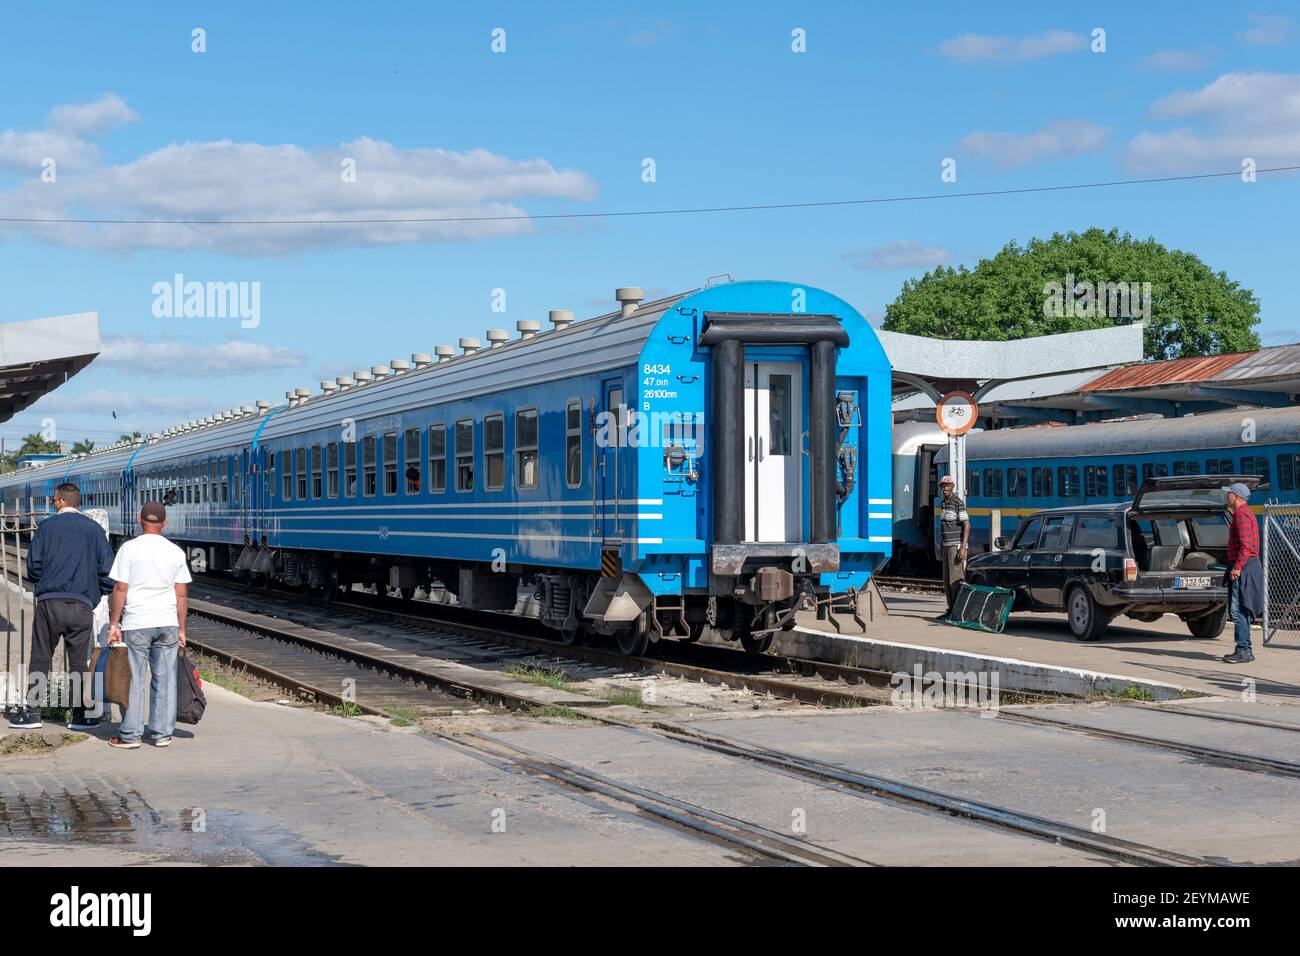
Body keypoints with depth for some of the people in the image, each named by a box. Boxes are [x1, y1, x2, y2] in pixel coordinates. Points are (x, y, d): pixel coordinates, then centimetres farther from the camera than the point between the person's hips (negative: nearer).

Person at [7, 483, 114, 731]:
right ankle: (80, 715, 7)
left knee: (40, 658, 7)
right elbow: (107, 567, 1)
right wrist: (97, 593, 15)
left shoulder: (47, 526, 3)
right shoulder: (93, 529, 6)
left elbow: (33, 564, 0)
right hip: (81, 605, 1)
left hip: (49, 601, -1)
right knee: (79, 662, 6)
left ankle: (31, 711, 5)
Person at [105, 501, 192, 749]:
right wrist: (181, 629, 11)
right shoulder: (176, 552, 5)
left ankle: (130, 735, 4)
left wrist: (113, 624, -1)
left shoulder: (129, 549, -5)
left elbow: (120, 589, -7)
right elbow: (181, 594, 5)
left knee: (133, 681, 2)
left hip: (136, 623, -3)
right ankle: (162, 733, 10)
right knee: (164, 680, 7)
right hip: (167, 623, 3)